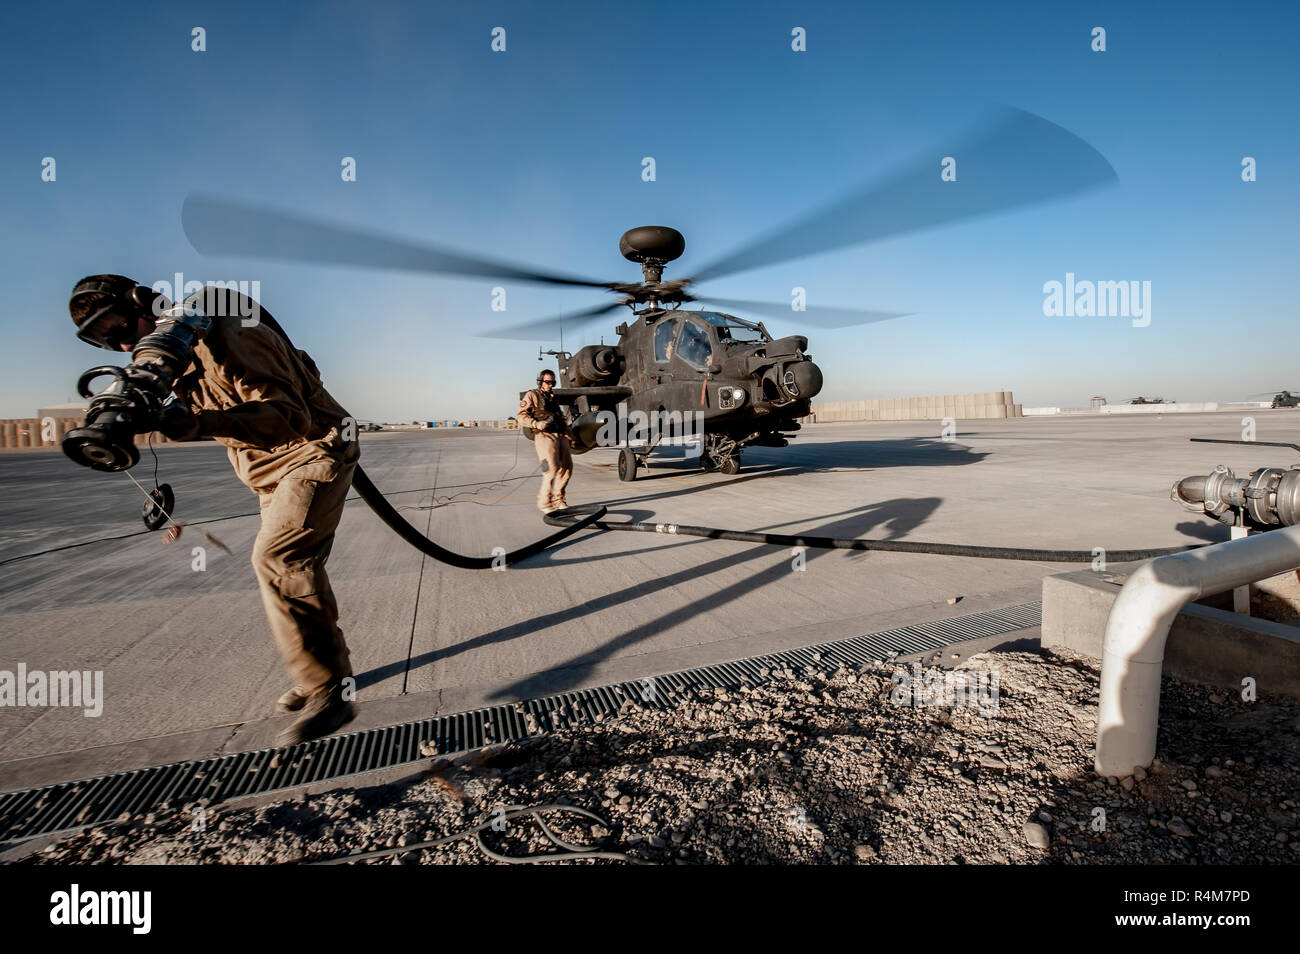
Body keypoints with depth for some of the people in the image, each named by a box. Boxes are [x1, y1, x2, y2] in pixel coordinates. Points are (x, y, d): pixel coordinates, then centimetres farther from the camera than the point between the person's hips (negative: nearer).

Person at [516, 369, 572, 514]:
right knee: (552, 468, -16)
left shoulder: (553, 397, 26)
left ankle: (558, 500, 18)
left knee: (566, 467, 4)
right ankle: (544, 502, -4)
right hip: (544, 436, -7)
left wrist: (569, 435, 23)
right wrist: (537, 424, -19)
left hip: (560, 435, 7)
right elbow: (521, 416, -4)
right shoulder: (532, 395, 5)